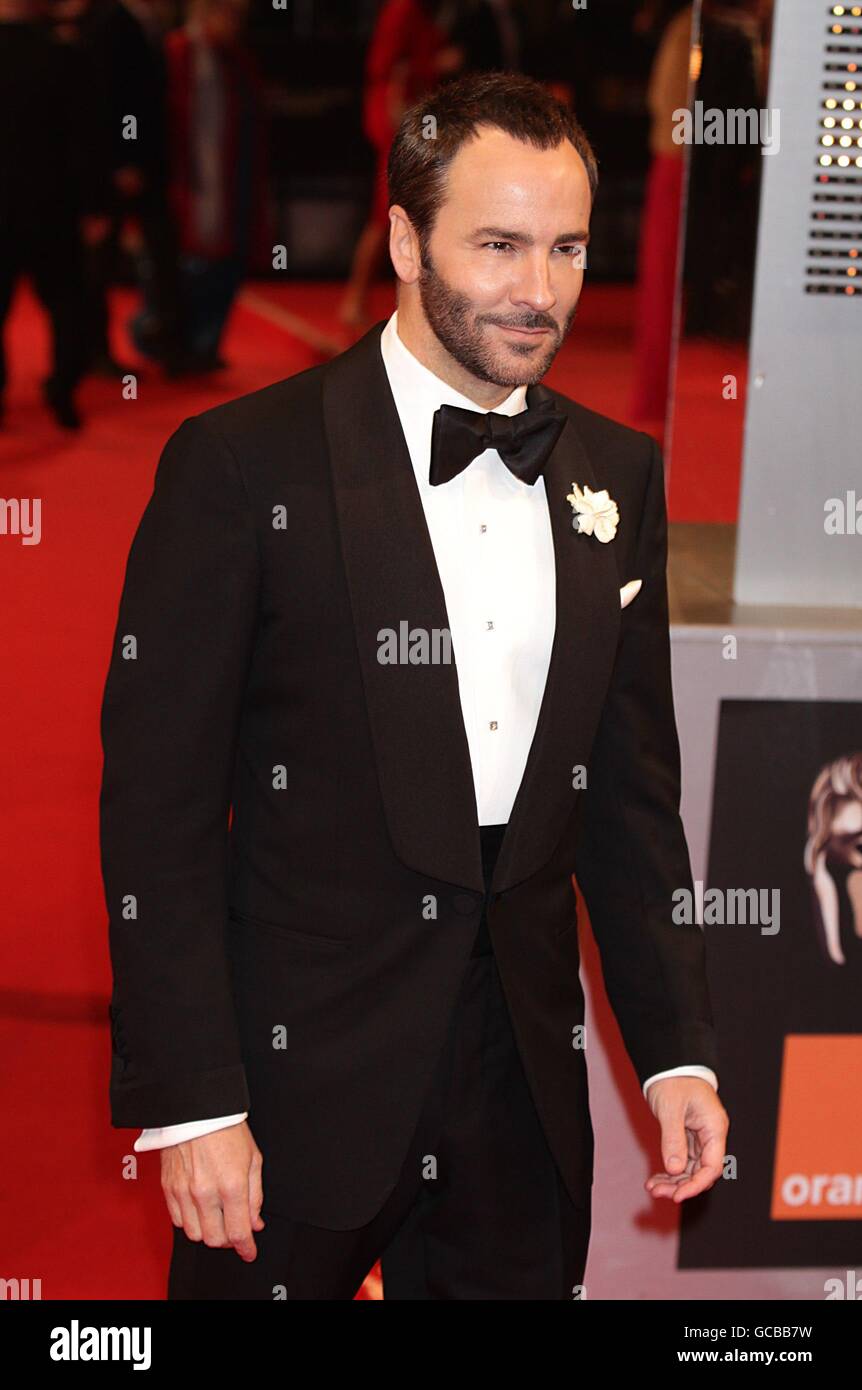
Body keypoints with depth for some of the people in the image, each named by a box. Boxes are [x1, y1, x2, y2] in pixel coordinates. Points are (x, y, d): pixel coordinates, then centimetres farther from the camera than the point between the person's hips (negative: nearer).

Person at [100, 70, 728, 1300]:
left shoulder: (617, 473, 5)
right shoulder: (243, 463, -10)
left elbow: (631, 784, 11)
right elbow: (159, 806, -10)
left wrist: (677, 1049, 7)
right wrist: (190, 1100, -13)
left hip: (525, 1076, 4)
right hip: (303, 1074, -4)